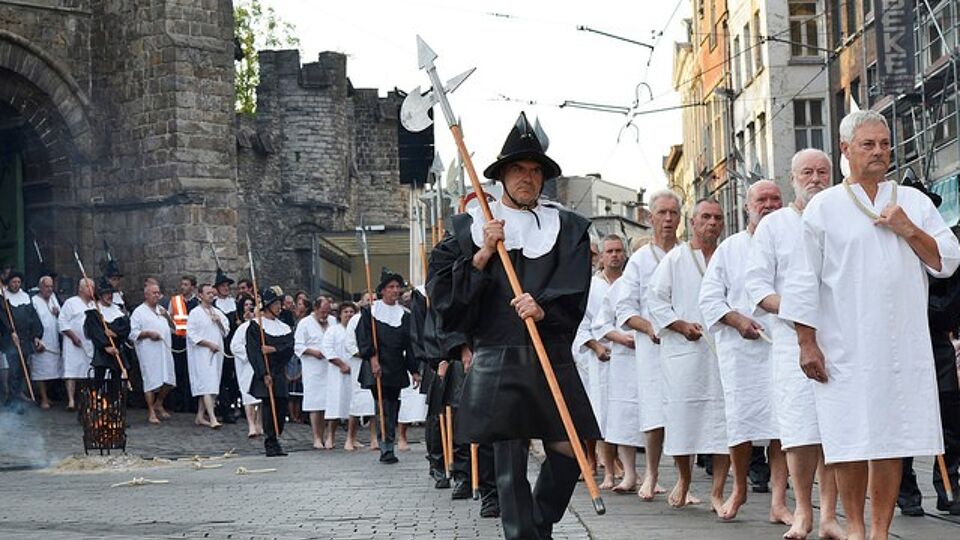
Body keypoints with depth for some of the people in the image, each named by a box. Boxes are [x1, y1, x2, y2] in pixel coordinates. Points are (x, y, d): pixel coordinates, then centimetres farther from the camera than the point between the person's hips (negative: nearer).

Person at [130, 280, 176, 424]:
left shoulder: (162, 310, 19)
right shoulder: (139, 312, 1)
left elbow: (173, 328, 20)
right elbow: (133, 333, -5)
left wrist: (167, 317, 2)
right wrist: (148, 333, -18)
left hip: (164, 350, 6)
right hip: (148, 352, -6)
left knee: (168, 381, 5)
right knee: (151, 381, -5)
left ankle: (158, 404, 26)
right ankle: (151, 412, 2)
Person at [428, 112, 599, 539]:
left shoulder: (567, 228, 12)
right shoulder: (472, 227, 10)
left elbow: (575, 293, 0)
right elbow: (440, 290, 3)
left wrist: (544, 308, -18)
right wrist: (482, 255, -7)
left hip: (553, 357, 1)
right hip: (497, 359, -1)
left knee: (569, 453, -1)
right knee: (509, 465, -2)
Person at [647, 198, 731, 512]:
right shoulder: (675, 259, 7)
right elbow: (656, 299, 4)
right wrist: (681, 325, -7)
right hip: (684, 349, -1)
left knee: (724, 417, -5)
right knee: (683, 414, 0)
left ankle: (717, 492, -1)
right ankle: (683, 478, 24)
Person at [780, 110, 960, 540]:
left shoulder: (913, 202, 13)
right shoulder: (824, 207, 4)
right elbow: (805, 280, 1)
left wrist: (908, 230, -6)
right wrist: (807, 343, -5)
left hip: (903, 343, 2)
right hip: (845, 346, -2)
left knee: (891, 438, 1)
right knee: (851, 439, -3)